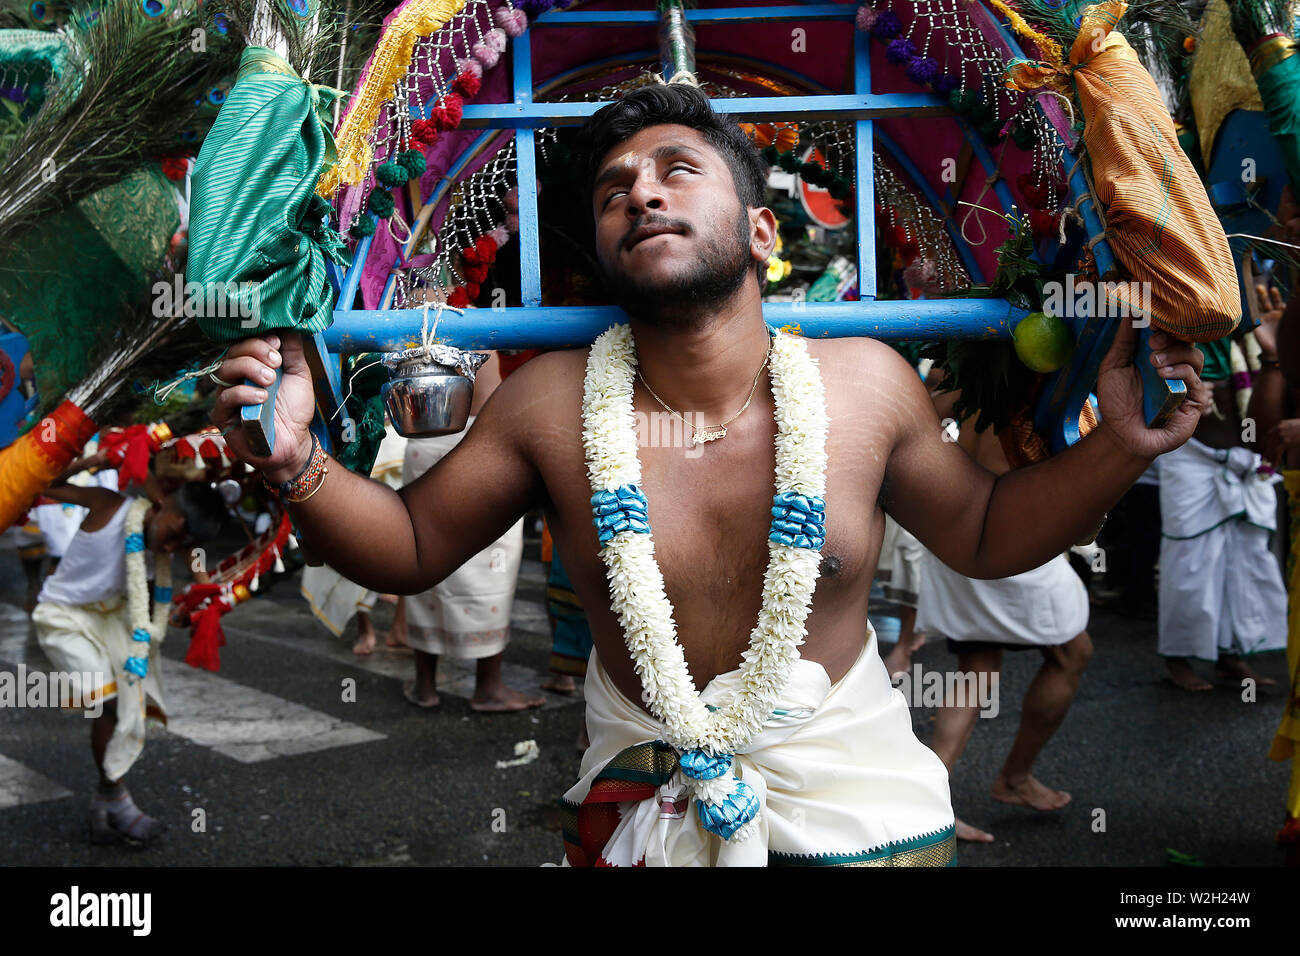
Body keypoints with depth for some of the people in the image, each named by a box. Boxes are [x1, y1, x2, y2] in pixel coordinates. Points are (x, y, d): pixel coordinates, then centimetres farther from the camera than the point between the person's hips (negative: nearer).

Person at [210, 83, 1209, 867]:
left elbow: (982, 533, 2)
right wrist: (298, 463, -21)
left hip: (855, 804, 0)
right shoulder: (550, 402, -13)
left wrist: (1118, 446, -13)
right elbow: (411, 544, -3)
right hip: (639, 804, 0)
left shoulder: (865, 382, -13)